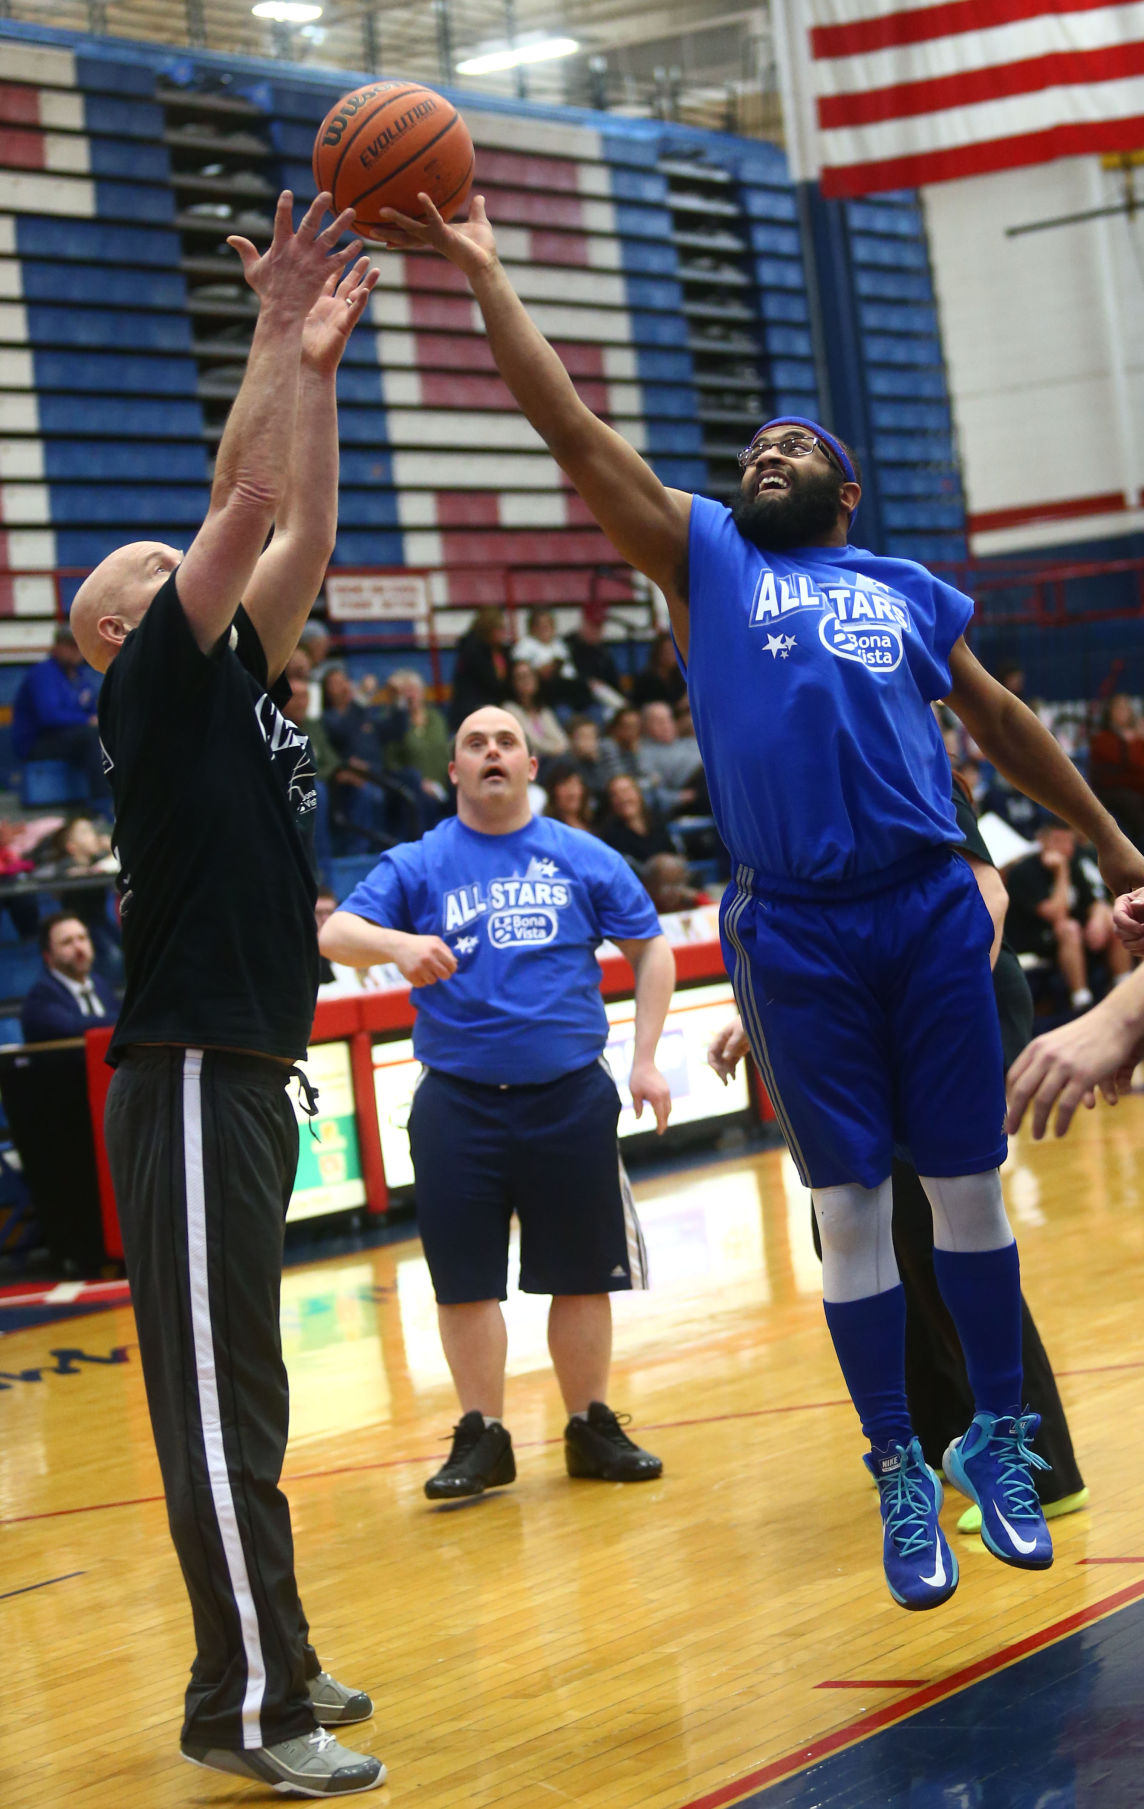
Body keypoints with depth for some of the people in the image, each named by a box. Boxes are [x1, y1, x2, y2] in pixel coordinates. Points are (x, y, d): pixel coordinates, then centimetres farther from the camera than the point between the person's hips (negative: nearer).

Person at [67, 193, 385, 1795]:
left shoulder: (236, 681, 17)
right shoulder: (149, 687, -6)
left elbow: (301, 532, 14)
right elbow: (245, 502, -13)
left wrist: (318, 366, 11)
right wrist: (279, 333, -9)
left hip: (247, 1073, 9)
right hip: (190, 1077, -9)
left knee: (239, 1393, 15)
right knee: (218, 1399, -6)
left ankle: (268, 1664, 24)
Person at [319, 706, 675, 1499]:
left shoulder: (584, 858, 6)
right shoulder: (418, 865, 3)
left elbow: (651, 949, 13)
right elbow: (335, 934, -8)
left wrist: (646, 1060, 5)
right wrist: (398, 943, -30)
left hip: (572, 1097, 1)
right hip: (459, 1100, 0)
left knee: (583, 1274, 5)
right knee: (466, 1278, 1)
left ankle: (592, 1428, 19)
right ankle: (482, 1437, 14)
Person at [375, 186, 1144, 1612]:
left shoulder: (910, 590, 16)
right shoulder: (704, 560, 10)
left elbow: (1000, 721, 26)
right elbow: (572, 430, 4)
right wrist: (483, 272, 0)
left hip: (929, 907, 1)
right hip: (795, 928, -1)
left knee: (967, 1185, 6)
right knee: (850, 1203, 3)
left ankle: (997, 1441, 20)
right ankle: (899, 1475, 13)